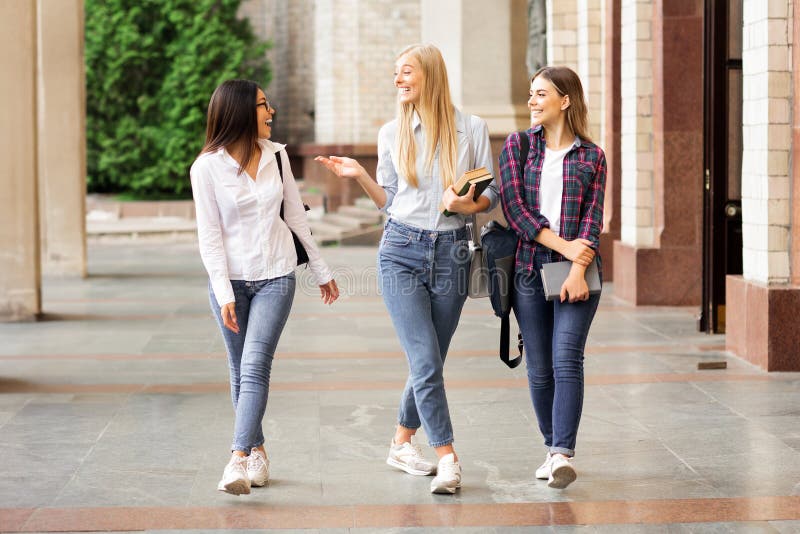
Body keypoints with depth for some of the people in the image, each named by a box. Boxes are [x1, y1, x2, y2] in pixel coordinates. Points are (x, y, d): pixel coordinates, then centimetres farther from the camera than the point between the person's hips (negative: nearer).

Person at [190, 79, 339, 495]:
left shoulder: (276, 155, 3)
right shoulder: (207, 167, -6)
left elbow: (295, 215, 12)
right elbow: (209, 236, -7)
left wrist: (321, 270, 16)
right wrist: (224, 295, -13)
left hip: (275, 277, 1)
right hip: (230, 278, -1)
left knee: (255, 366, -12)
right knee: (240, 371, 7)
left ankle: (239, 461, -19)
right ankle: (257, 451, 23)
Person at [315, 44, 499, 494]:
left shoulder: (473, 129, 1)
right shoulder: (393, 134, 6)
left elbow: (491, 194, 5)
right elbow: (390, 200, 13)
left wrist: (466, 204, -15)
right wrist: (360, 176, -2)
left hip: (451, 254, 0)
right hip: (402, 250, 0)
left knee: (430, 363, 8)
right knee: (426, 361, -11)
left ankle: (403, 443, 28)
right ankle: (447, 458, -8)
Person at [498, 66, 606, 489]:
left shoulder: (591, 155, 6)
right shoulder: (518, 146, 8)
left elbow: (593, 217, -1)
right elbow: (513, 207, -2)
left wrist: (578, 268, -15)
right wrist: (563, 245, -11)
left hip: (576, 270, -2)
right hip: (530, 268, 2)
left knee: (567, 359, -14)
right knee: (539, 367, 4)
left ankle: (564, 454, -18)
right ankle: (552, 447, 18)